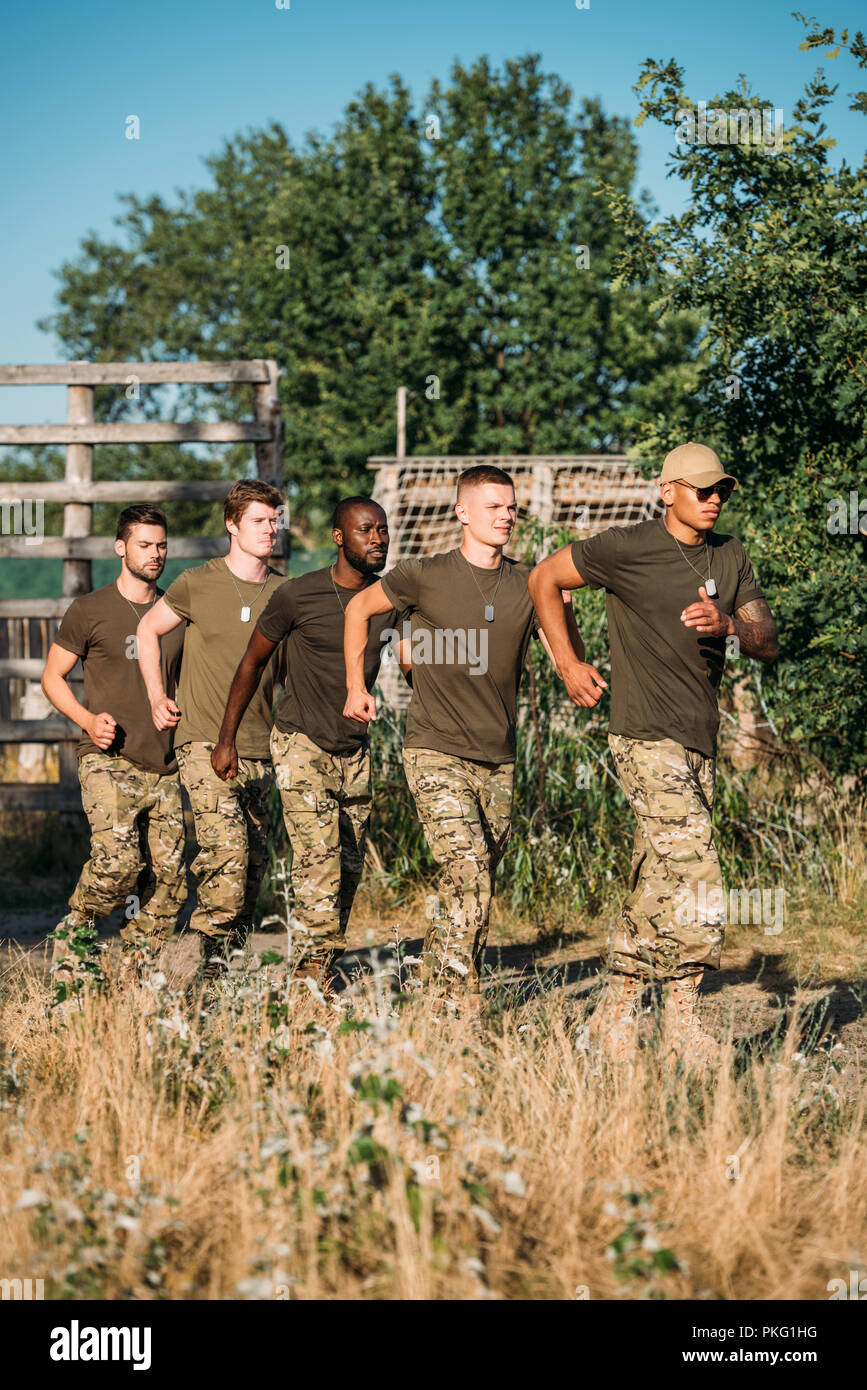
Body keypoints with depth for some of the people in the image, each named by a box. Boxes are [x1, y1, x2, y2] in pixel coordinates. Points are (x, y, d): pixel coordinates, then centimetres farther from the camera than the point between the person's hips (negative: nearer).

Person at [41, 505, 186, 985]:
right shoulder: (89, 611, 3)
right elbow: (52, 677, 8)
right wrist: (88, 720, -9)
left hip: (164, 766, 5)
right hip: (108, 761, -4)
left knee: (169, 875, -2)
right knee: (118, 860, -23)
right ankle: (69, 939, 1)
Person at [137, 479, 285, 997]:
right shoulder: (198, 585, -2)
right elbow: (150, 630, 15)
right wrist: (158, 698, 10)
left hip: (258, 749, 5)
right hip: (204, 742, -5)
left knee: (255, 862, 5)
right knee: (227, 848, -21)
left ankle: (230, 960, 16)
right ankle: (214, 965, -15)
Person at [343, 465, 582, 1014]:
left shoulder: (529, 585, 4)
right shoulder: (425, 577, -4)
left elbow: (572, 659, 9)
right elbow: (360, 607, 12)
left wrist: (563, 607, -10)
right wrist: (356, 686, 13)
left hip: (498, 761, 4)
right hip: (437, 755, -4)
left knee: (475, 886, 10)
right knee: (469, 877, -18)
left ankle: (436, 979, 27)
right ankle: (460, 1005, -15)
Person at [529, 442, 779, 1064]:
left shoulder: (730, 556, 11)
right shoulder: (627, 548, -7)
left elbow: (769, 643, 7)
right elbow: (545, 578, 4)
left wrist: (729, 624, -15)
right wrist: (569, 665, 3)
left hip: (701, 742, 7)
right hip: (647, 738, -7)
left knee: (658, 881, 9)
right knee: (693, 870, -16)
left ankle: (617, 1013, 16)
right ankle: (684, 1021, -10)